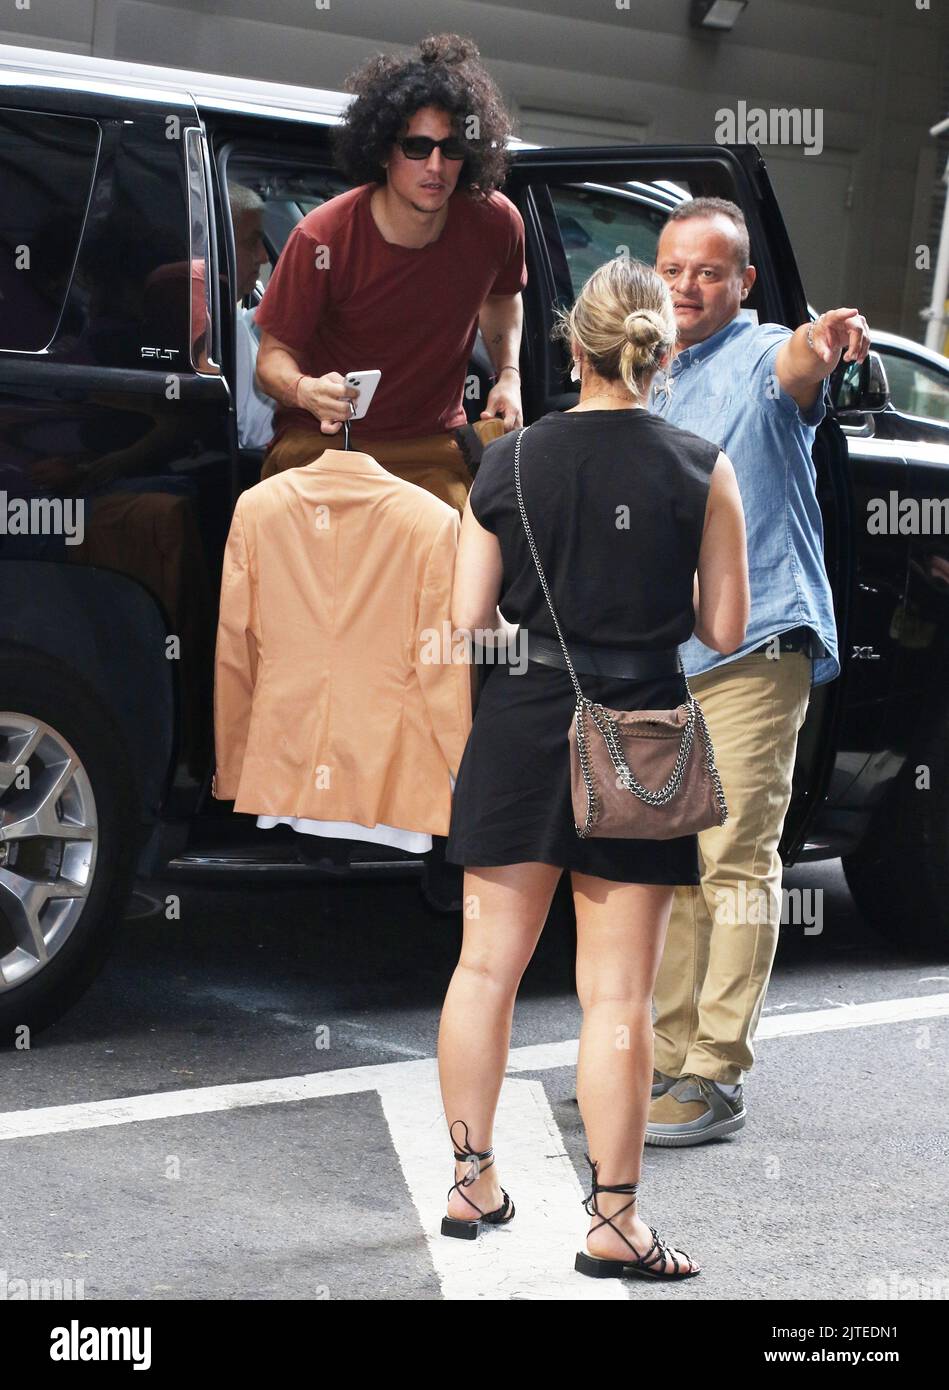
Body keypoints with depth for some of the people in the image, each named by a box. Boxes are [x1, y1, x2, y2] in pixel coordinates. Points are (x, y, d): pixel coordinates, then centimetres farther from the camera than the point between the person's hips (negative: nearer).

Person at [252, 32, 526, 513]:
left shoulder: (495, 224, -5)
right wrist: (305, 390, -32)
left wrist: (508, 374, 5)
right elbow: (274, 353, -9)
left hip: (437, 444, 3)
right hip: (323, 440, -2)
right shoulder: (322, 238, -16)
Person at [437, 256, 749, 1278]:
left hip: (519, 734, 2)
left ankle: (472, 1183, 24)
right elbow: (725, 630, -5)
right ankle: (614, 1222, 5)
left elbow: (467, 620, -1)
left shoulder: (507, 464, -3)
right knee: (616, 996, 3)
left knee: (486, 966, 15)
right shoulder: (703, 471, -7)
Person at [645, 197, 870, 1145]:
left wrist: (822, 344, -55)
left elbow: (795, 364, -32)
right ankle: (671, 1057, 23)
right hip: (661, 658, 8)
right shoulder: (647, 385, 17)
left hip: (752, 650, -8)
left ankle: (715, 1077, -5)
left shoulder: (759, 359, -6)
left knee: (735, 863, -8)